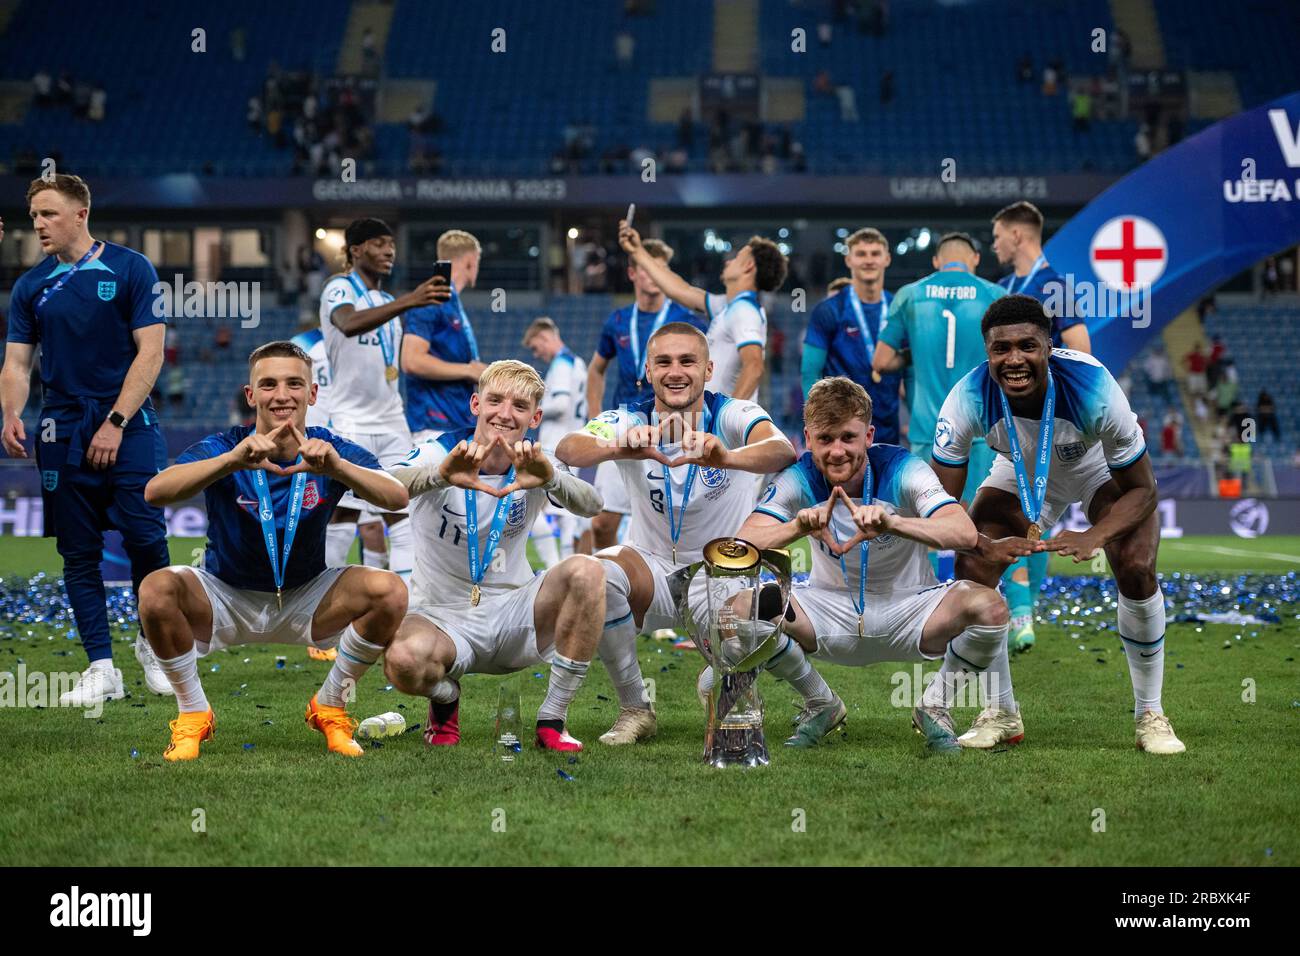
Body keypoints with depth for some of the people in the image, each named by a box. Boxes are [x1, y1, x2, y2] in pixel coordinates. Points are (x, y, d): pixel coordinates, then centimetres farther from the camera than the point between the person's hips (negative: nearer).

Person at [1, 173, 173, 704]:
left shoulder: (130, 270, -1)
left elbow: (150, 351, -5)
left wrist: (115, 422, -12)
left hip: (128, 427, -3)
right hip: (63, 433, 4)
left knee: (144, 537, -10)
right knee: (78, 552, 2)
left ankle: (153, 647, 11)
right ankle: (101, 670, 7)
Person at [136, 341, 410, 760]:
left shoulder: (333, 451, -12)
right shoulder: (223, 448, -17)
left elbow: (396, 497, -30)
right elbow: (155, 491, -36)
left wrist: (337, 467, -51)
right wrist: (232, 460, -52)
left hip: (305, 602, 1)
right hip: (226, 598, -1)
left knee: (389, 591, -25)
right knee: (157, 589, -31)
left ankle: (329, 708, -1)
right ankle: (193, 714, -6)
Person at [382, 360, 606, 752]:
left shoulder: (534, 466, -2)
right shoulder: (441, 452, -9)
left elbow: (591, 505, -23)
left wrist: (551, 479, -46)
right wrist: (442, 475, -54)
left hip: (511, 616, 2)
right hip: (442, 619, -2)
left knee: (586, 571, -25)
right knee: (403, 661, -37)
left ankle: (552, 720, -15)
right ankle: (445, 697, 4)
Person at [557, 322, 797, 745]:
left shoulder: (733, 416, -13)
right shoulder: (629, 423, -10)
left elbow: (782, 452, -35)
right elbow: (568, 449, -30)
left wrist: (726, 456, -57)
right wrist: (619, 448, -54)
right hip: (652, 571, 1)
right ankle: (634, 709, -13)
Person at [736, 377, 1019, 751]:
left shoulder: (902, 469, -19)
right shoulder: (799, 479, -13)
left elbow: (965, 533, -34)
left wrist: (892, 523, -52)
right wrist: (798, 527, -47)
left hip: (908, 608, -2)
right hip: (832, 612, 2)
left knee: (987, 605, -32)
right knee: (743, 607, -25)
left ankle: (935, 706, -1)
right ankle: (820, 705, 2)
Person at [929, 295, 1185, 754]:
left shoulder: (1093, 388, -38)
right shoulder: (968, 400, -34)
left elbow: (1140, 489, -26)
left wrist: (1093, 538, -44)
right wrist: (988, 546, -44)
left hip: (1101, 470, -2)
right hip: (1021, 473, 2)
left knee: (1137, 569, -24)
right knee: (971, 572, -13)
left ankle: (1150, 715, -5)